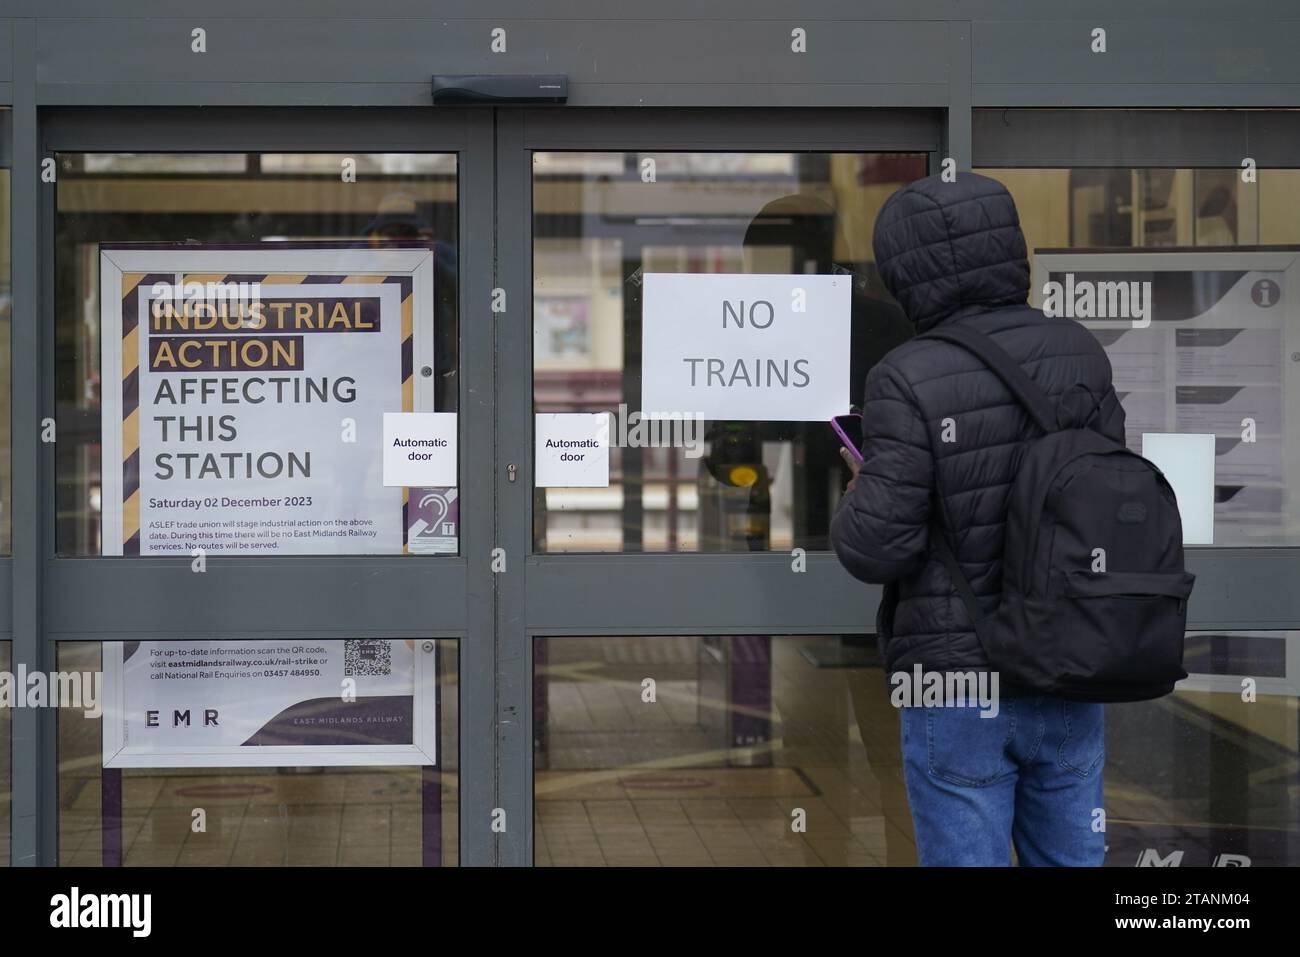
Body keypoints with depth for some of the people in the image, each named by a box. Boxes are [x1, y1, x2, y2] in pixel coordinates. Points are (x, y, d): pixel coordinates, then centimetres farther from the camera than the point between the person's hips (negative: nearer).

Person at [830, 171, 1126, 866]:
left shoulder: (913, 380, -17)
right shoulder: (1078, 356, -2)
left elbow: (875, 547, -18)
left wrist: (859, 503, 4)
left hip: (959, 687, -4)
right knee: (1069, 862, 16)